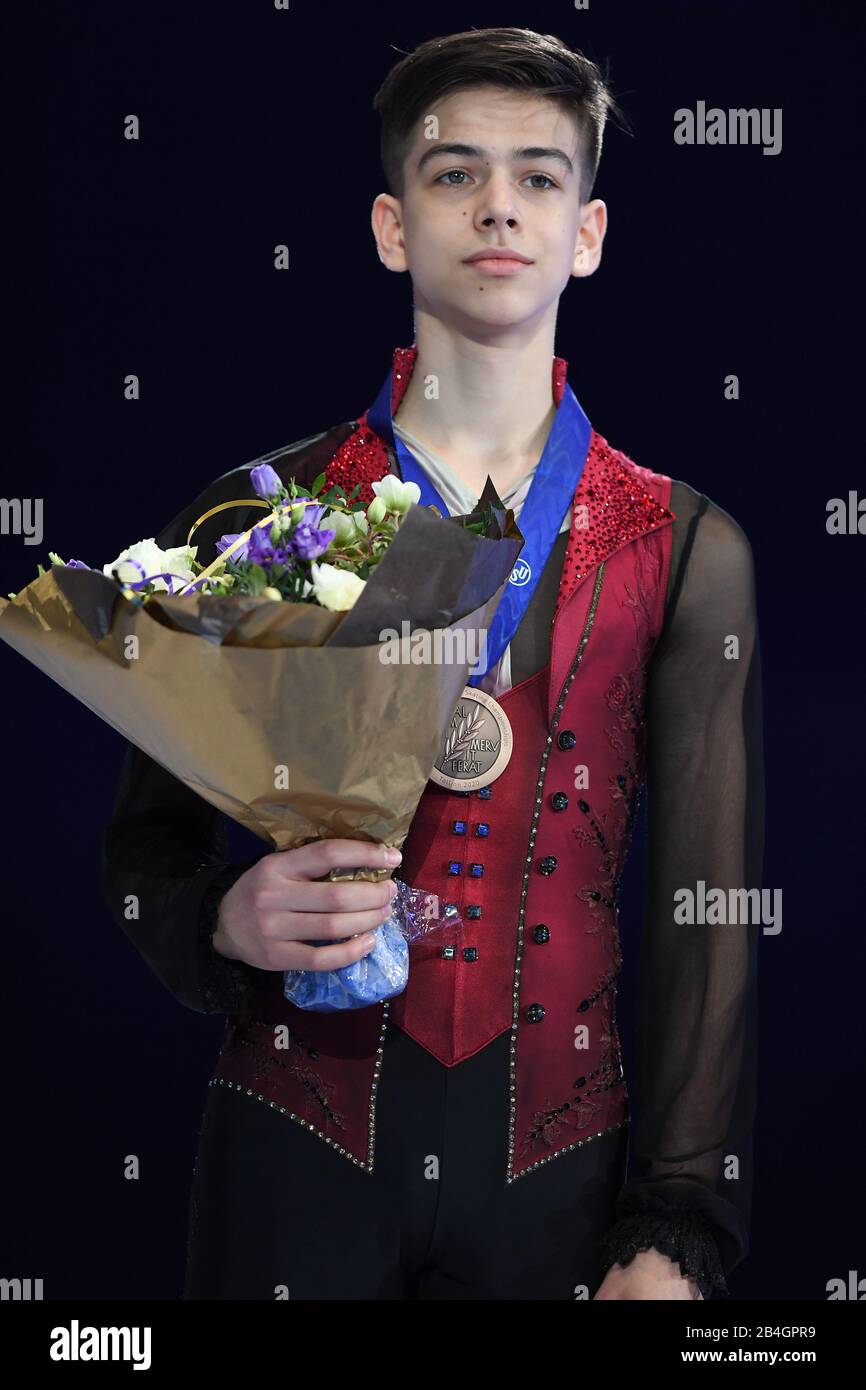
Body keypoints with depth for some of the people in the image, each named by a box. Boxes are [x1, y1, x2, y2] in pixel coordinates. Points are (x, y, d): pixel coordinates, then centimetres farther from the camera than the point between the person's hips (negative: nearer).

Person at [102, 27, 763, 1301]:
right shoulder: (253, 520, 1)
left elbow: (708, 914, 1)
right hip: (296, 1147, 0)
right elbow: (150, 842, 7)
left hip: (558, 1165, 1)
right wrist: (226, 924, -16)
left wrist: (675, 1237, -4)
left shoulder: (686, 552, 2)